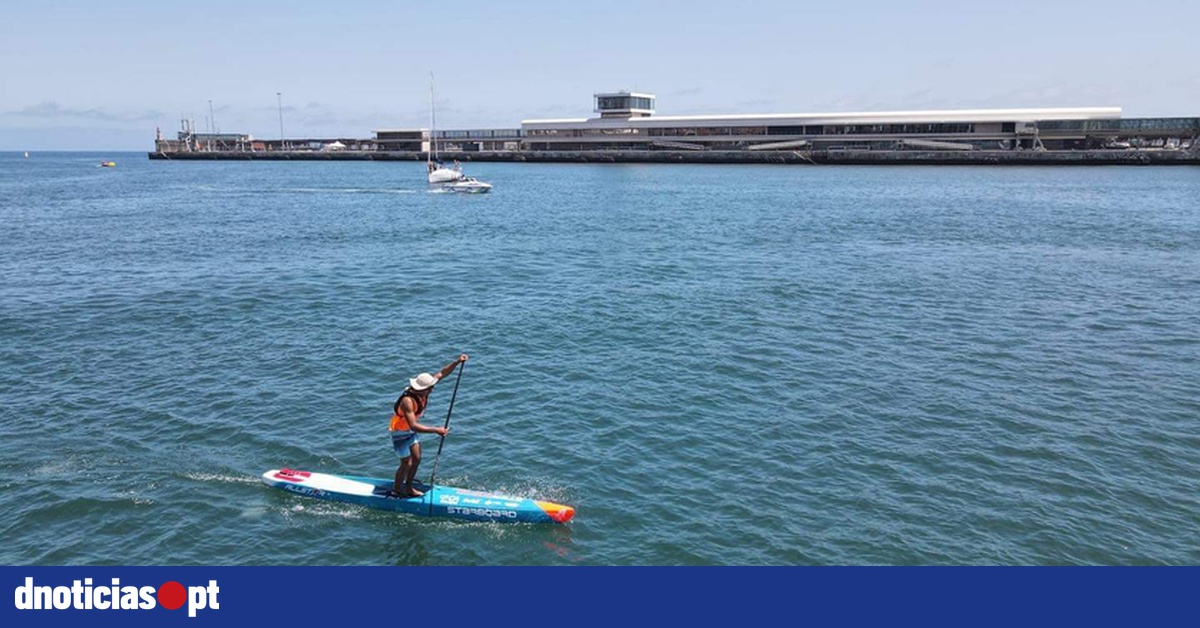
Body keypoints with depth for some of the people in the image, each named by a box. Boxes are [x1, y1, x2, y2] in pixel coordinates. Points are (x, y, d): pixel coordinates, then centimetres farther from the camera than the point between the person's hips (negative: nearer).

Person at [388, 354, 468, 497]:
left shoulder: (422, 390, -14)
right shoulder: (408, 401, -37)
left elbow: (442, 373, -7)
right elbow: (413, 426, -42)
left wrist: (457, 362, -21)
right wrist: (435, 430, -43)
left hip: (411, 431, 8)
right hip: (400, 433, -8)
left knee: (416, 459, 13)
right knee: (406, 463, 0)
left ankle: (408, 488, 29)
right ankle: (396, 490, 22)